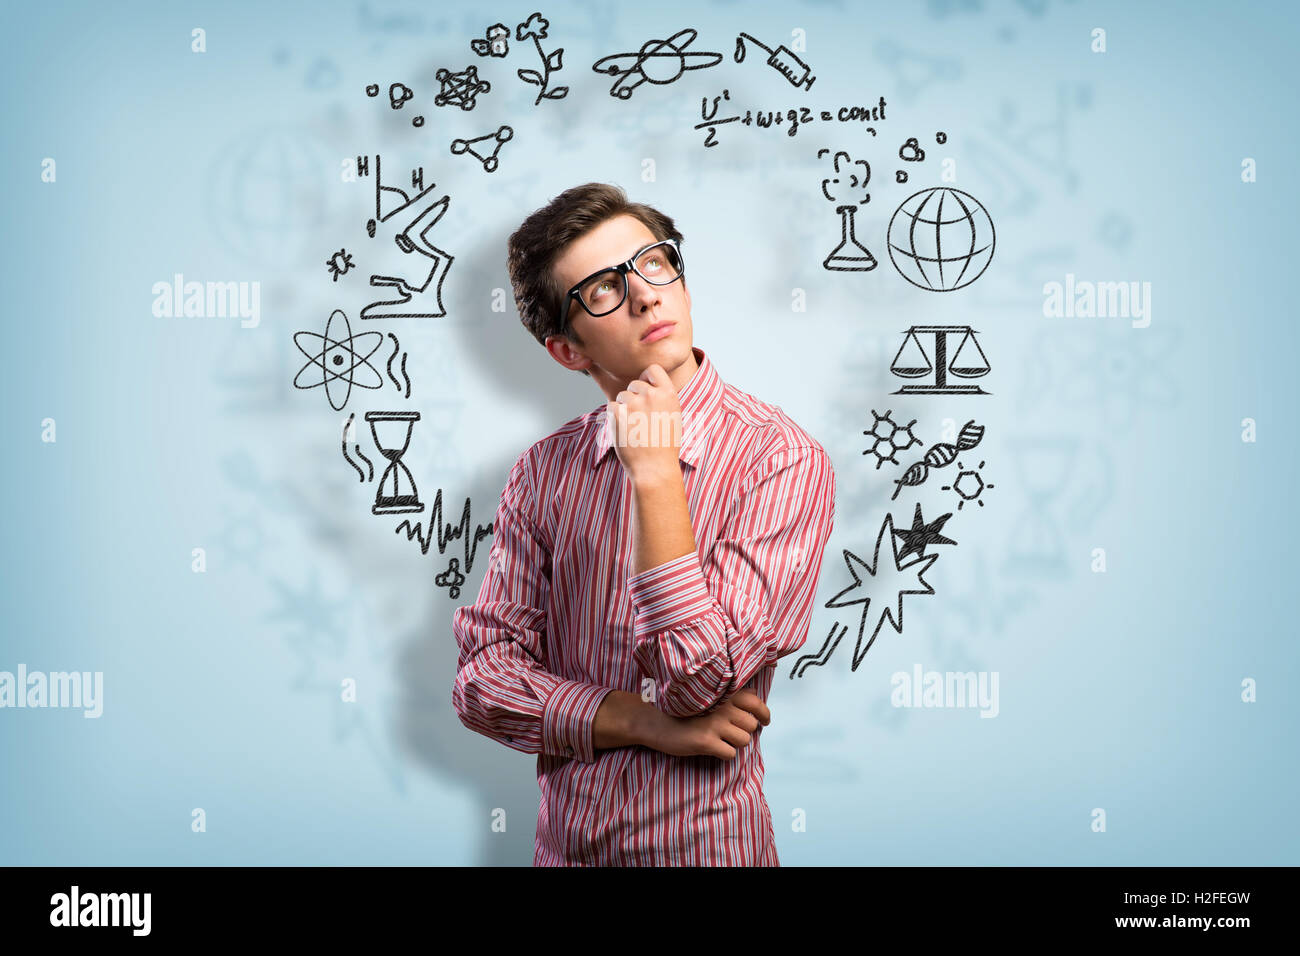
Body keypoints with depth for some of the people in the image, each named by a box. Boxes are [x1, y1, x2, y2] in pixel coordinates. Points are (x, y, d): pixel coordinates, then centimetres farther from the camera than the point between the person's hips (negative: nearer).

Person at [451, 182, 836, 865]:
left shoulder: (781, 459, -15)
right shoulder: (543, 472, -2)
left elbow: (701, 679, -22)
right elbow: (482, 678, -4)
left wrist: (655, 474, -22)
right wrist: (641, 720, -17)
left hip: (709, 843, -3)